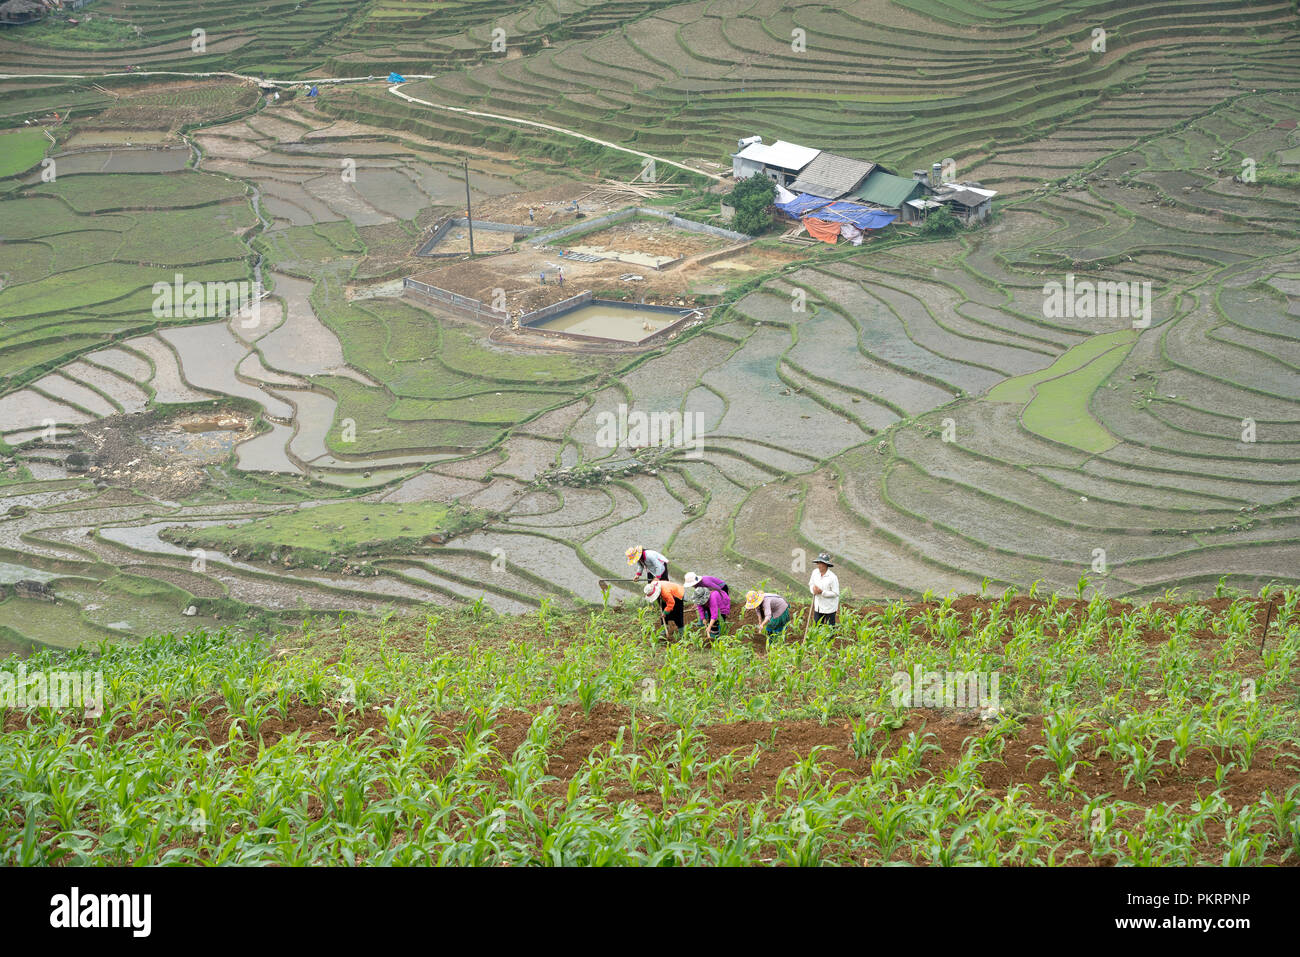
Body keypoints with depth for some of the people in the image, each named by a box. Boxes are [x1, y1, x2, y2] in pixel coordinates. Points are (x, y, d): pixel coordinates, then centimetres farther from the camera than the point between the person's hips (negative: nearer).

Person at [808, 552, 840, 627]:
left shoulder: (832, 577, -21)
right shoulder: (815, 572, -3)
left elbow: (835, 594, -18)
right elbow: (811, 584, 13)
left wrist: (822, 592, -27)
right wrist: (813, 589, -12)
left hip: (829, 607, -5)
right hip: (818, 606, 5)